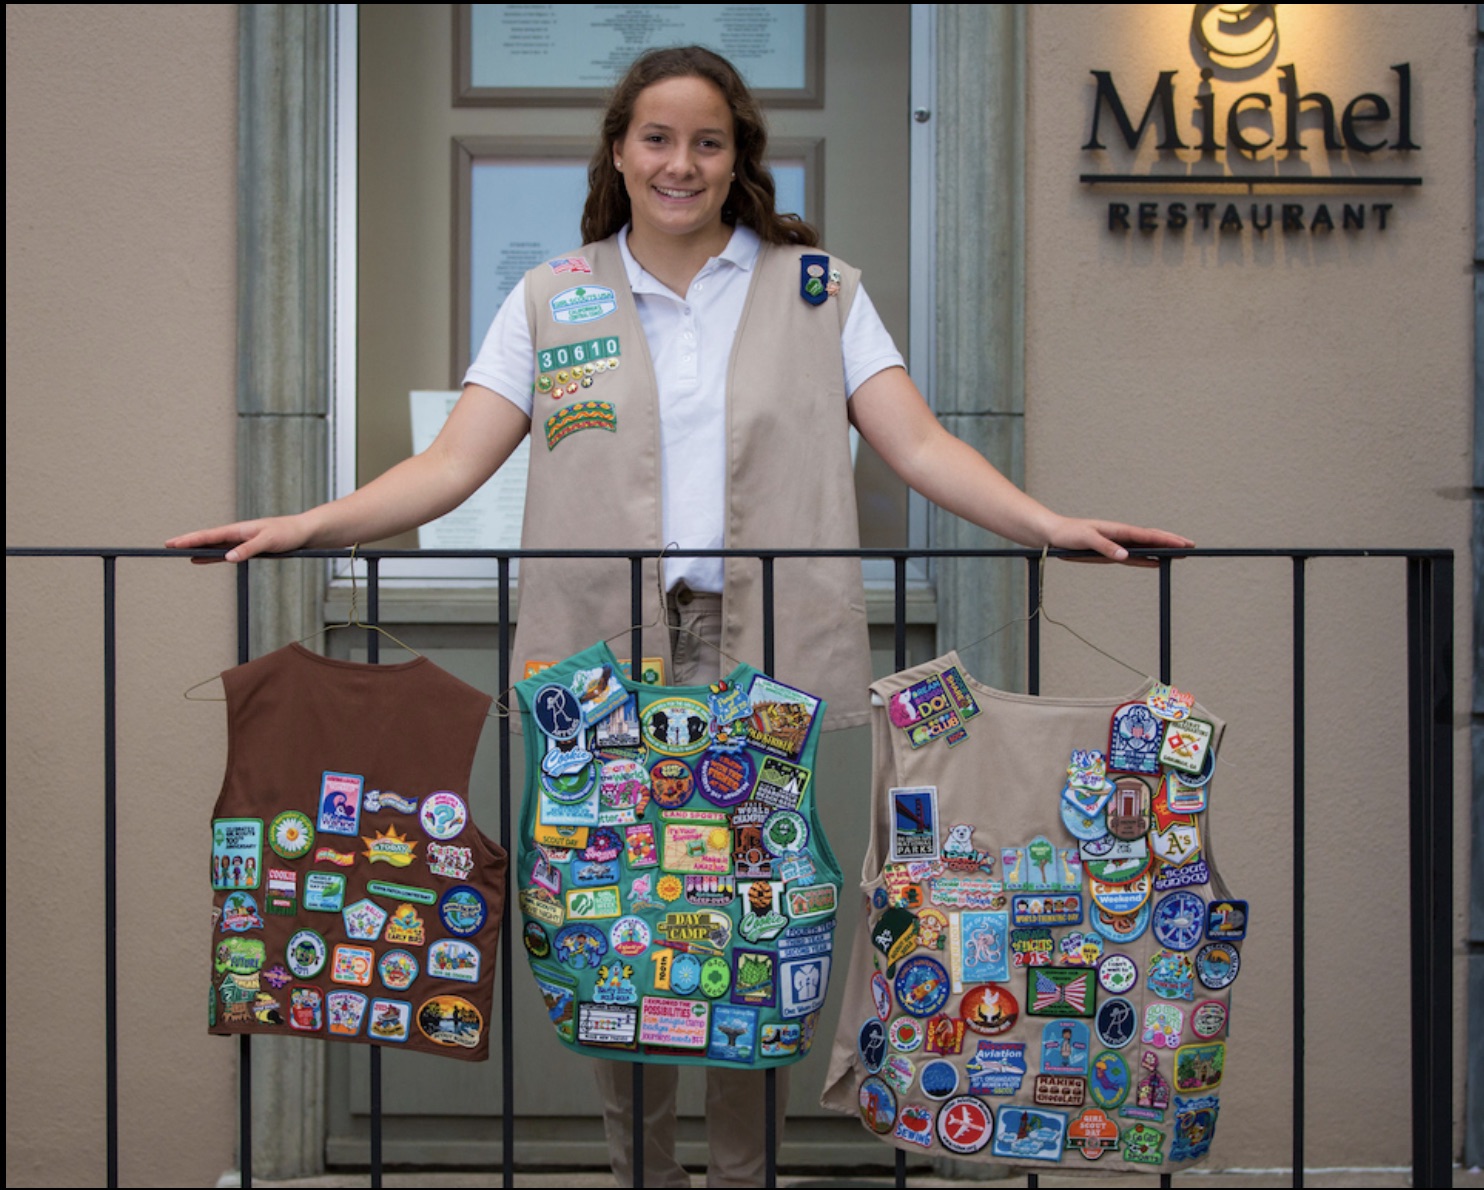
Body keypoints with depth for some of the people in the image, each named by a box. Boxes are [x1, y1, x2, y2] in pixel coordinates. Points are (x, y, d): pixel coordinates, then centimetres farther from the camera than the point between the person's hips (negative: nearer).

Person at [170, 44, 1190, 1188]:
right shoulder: (550, 301, 12)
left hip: (773, 666, 0)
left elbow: (919, 444, 2)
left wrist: (1053, 524, -12)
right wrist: (307, 524, -11)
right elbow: (453, 462, 3)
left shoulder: (820, 289, 11)